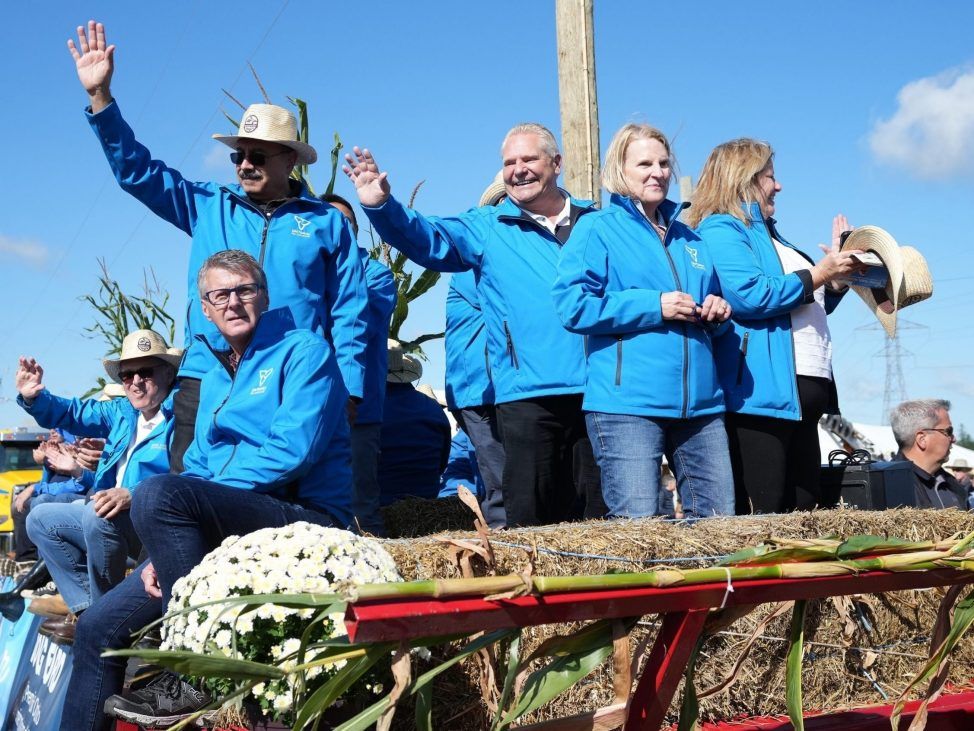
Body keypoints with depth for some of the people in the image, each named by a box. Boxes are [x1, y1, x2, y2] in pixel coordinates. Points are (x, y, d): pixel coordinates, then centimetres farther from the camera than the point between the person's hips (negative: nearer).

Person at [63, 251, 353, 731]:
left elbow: (292, 452, -16)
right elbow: (198, 470, 19)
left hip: (305, 519, -8)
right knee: (99, 627, -1)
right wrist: (164, 550, 0)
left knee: (158, 493, -30)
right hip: (223, 534, 8)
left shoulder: (304, 352, -2)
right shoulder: (215, 377, 22)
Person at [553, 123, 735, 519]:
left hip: (700, 400, 6)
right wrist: (654, 306, -14)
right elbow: (572, 305, -11)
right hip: (627, 401, -6)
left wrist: (717, 309, 7)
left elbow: (712, 297, 32)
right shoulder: (596, 229, 2)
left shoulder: (687, 237, 22)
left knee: (719, 518, 6)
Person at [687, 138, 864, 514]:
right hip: (762, 394, -10)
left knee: (804, 511, 9)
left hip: (803, 393, 10)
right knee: (758, 522, -12)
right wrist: (818, 274, -9)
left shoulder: (767, 233, 26)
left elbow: (807, 310, 34)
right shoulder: (720, 229, -4)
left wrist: (837, 276, 20)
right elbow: (749, 295, -20)